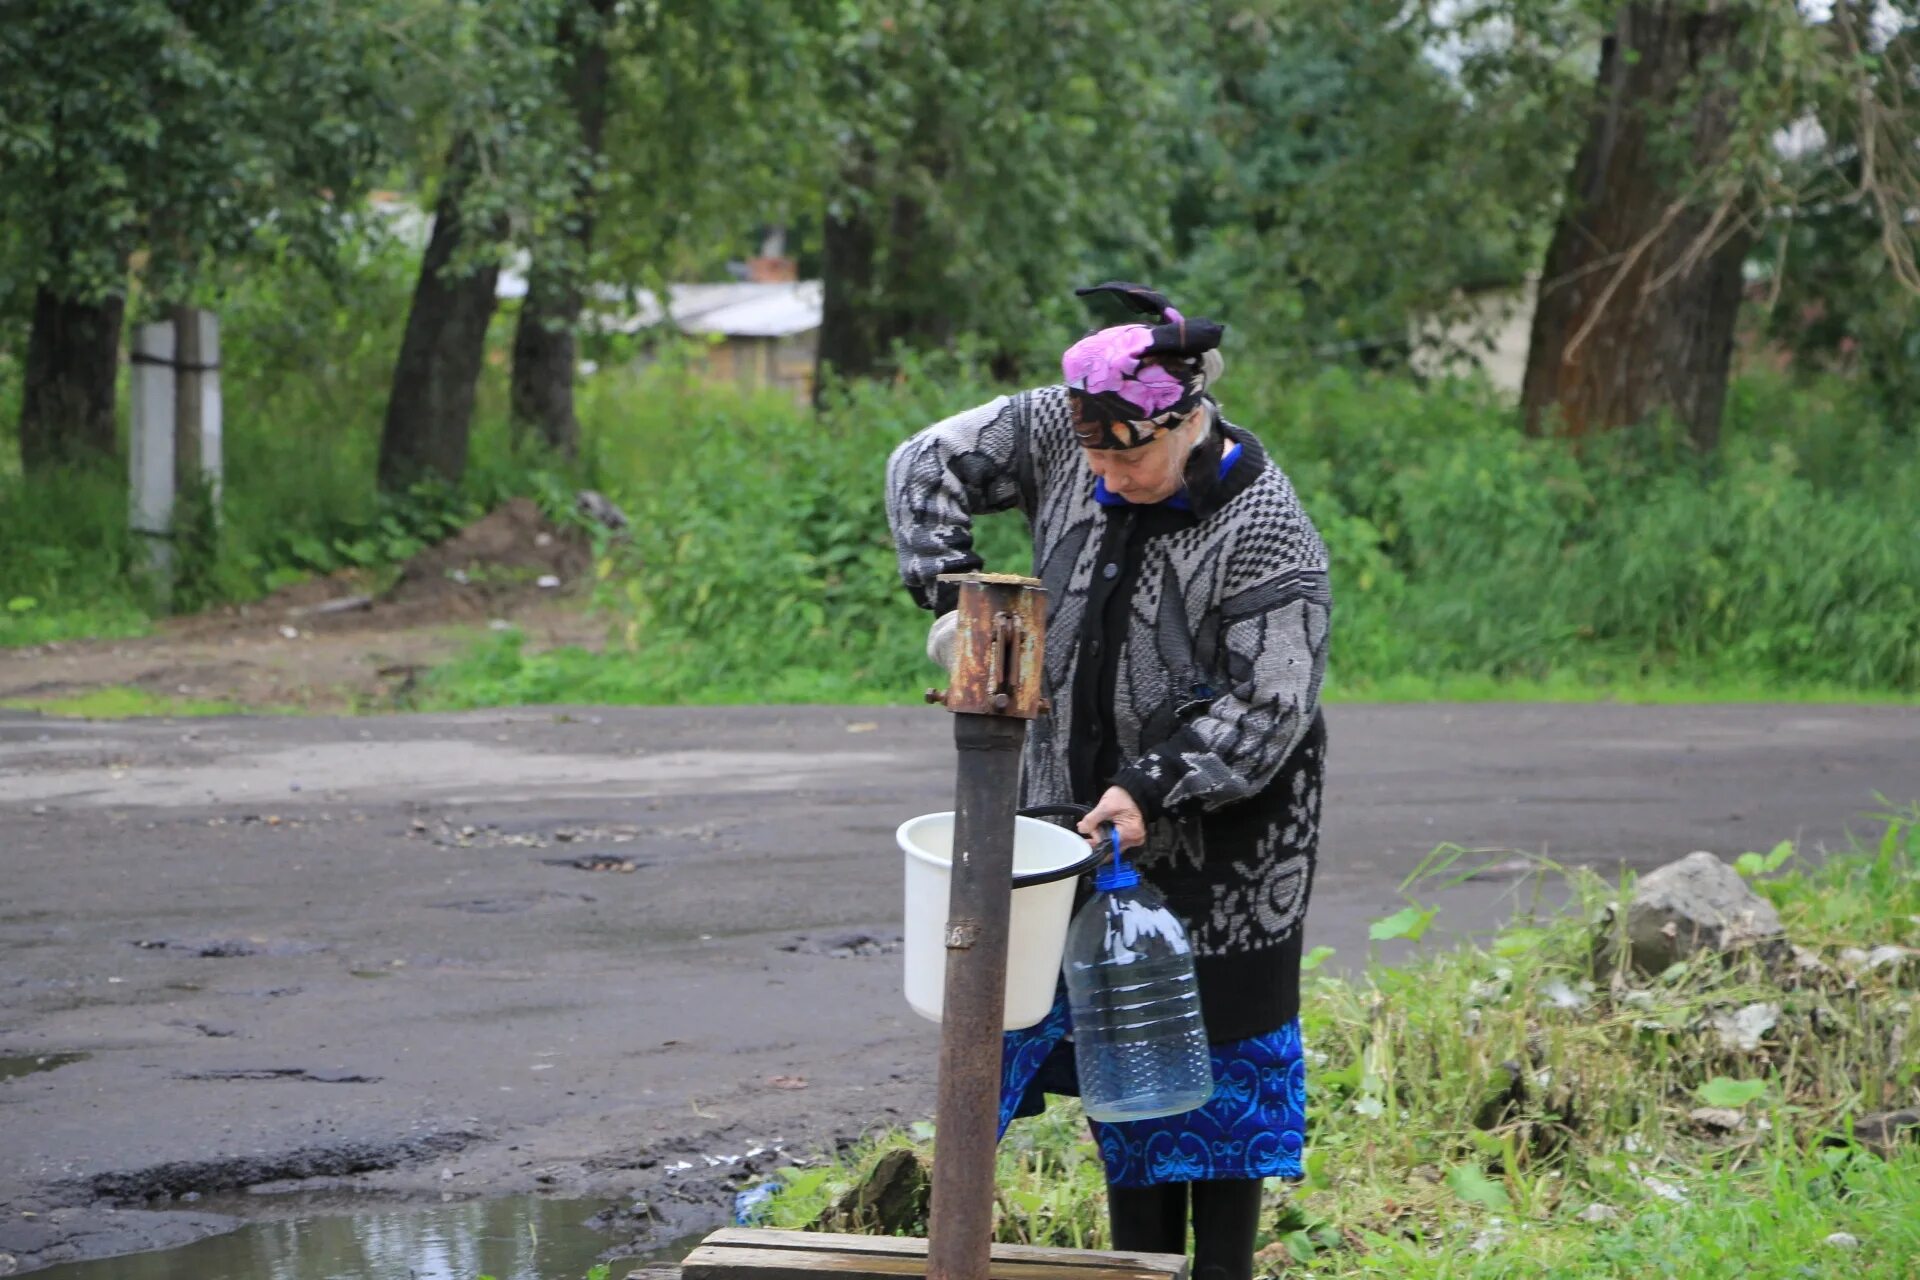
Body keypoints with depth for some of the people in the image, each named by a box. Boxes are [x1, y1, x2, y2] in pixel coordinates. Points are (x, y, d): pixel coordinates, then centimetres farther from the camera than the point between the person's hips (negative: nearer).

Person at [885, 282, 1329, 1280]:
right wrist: (951, 596, -8)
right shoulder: (1059, 433, -6)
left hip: (1221, 842, -6)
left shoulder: (1267, 535, -21)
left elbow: (1265, 708, -21)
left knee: (1215, 1043, -2)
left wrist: (1152, 787, -30)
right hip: (1084, 806, 6)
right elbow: (927, 467, 4)